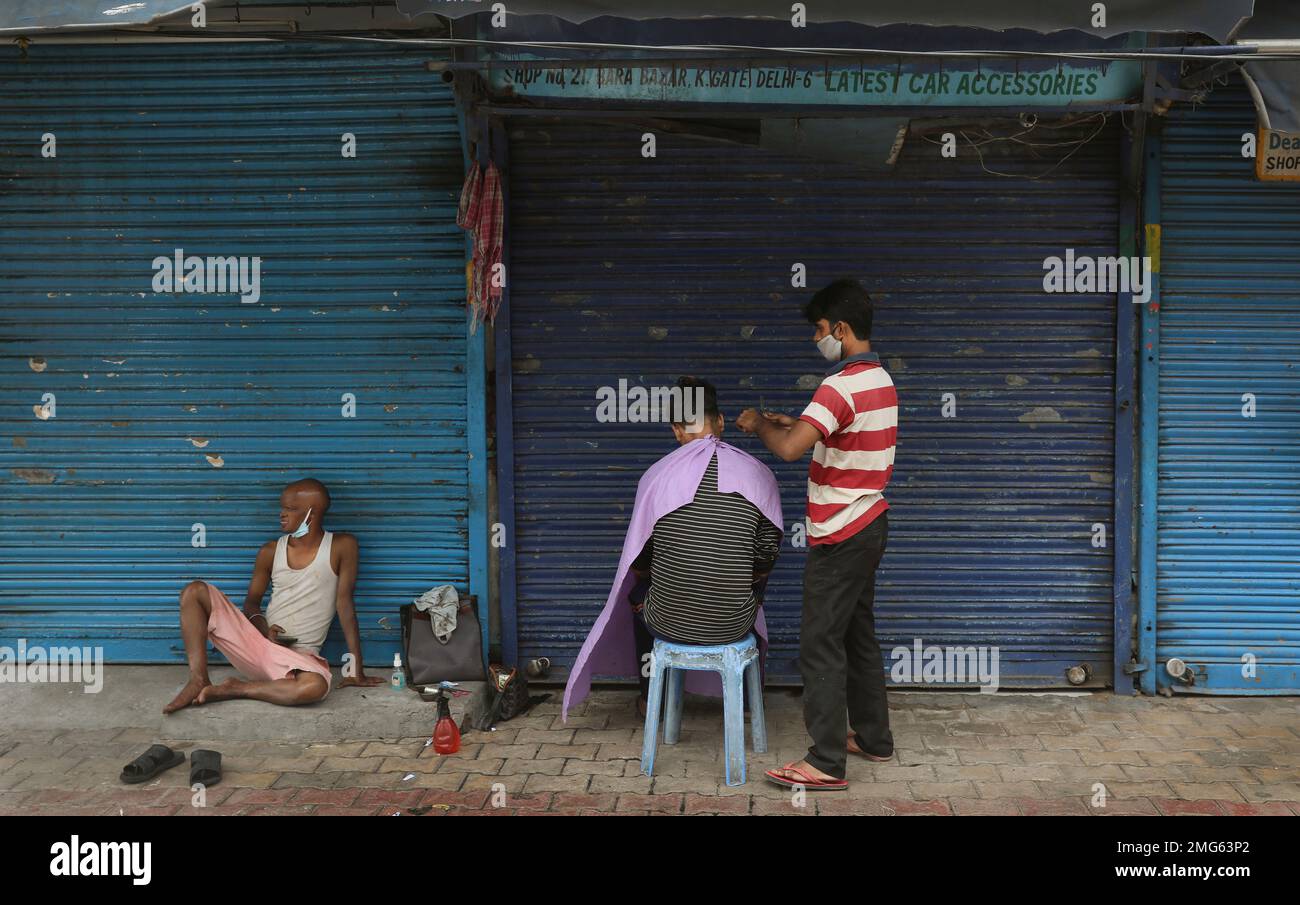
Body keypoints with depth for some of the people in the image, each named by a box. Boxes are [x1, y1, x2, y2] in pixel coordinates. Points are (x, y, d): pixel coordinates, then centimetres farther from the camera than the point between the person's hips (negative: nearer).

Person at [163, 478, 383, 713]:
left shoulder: (341, 547, -5)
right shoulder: (271, 551, 5)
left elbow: (344, 604, -7)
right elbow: (252, 601, 14)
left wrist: (357, 671, -8)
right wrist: (264, 628, -10)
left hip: (298, 656, -3)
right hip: (257, 643, 4)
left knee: (316, 686, -40)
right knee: (195, 591, -10)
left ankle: (235, 689, -17)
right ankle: (199, 681, -13)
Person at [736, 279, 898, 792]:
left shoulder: (842, 385, -21)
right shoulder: (881, 380, 11)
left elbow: (789, 449, -30)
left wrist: (760, 424, -10)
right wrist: (798, 424, 13)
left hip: (840, 535, -10)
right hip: (868, 524, 10)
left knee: (820, 644, -5)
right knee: (858, 635, 18)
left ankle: (827, 763, 0)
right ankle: (874, 737, 28)